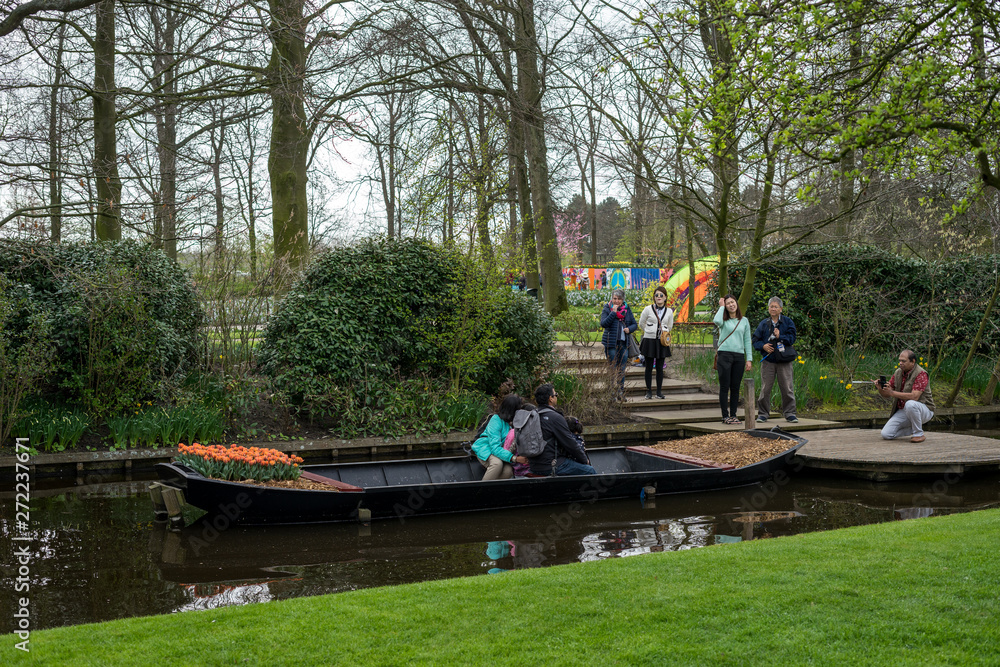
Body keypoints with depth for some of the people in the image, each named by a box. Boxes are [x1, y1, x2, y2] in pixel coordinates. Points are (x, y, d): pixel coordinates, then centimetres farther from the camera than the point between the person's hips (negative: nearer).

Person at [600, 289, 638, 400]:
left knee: (622, 369, 7)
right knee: (612, 368, -2)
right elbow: (603, 323, -16)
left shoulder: (627, 309, 9)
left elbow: (634, 324, 14)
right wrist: (613, 312, -19)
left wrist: (629, 329, -7)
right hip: (611, 342, -4)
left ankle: (621, 392, 14)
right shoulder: (607, 309, -1)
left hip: (624, 343, 4)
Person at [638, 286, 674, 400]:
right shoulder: (648, 309, -1)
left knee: (660, 368, 4)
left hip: (662, 341, 2)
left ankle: (659, 391, 11)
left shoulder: (669, 311, 5)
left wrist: (664, 333, 9)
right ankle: (649, 391, 9)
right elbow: (641, 324, 11)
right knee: (649, 367, 2)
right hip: (649, 340, -2)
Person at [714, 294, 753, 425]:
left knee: (735, 387, 5)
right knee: (724, 387, -3)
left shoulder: (744, 321, 12)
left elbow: (747, 341, 13)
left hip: (739, 356, 3)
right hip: (725, 355, -3)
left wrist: (749, 359, 5)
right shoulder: (724, 320, 3)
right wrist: (721, 306, -7)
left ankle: (733, 415, 12)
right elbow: (717, 321, -23)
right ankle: (725, 416, 0)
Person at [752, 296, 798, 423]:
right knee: (765, 388, 2)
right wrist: (763, 346, -10)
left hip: (784, 360, -1)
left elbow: (792, 338, -2)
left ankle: (789, 413, 10)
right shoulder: (763, 323, 9)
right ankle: (763, 413, 11)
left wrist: (780, 337, -16)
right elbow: (756, 340, 9)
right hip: (768, 360, 1)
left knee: (787, 388, 0)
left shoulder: (788, 322, 5)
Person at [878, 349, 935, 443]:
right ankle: (913, 429, 14)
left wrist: (893, 393, -33)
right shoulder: (898, 373, 4)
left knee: (910, 404, -41)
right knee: (886, 434, -10)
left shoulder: (921, 374, -17)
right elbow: (887, 395, 7)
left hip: (923, 409, -6)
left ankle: (919, 434, -18)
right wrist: (880, 388, -16)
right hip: (902, 411, 6)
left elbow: (914, 397, -29)